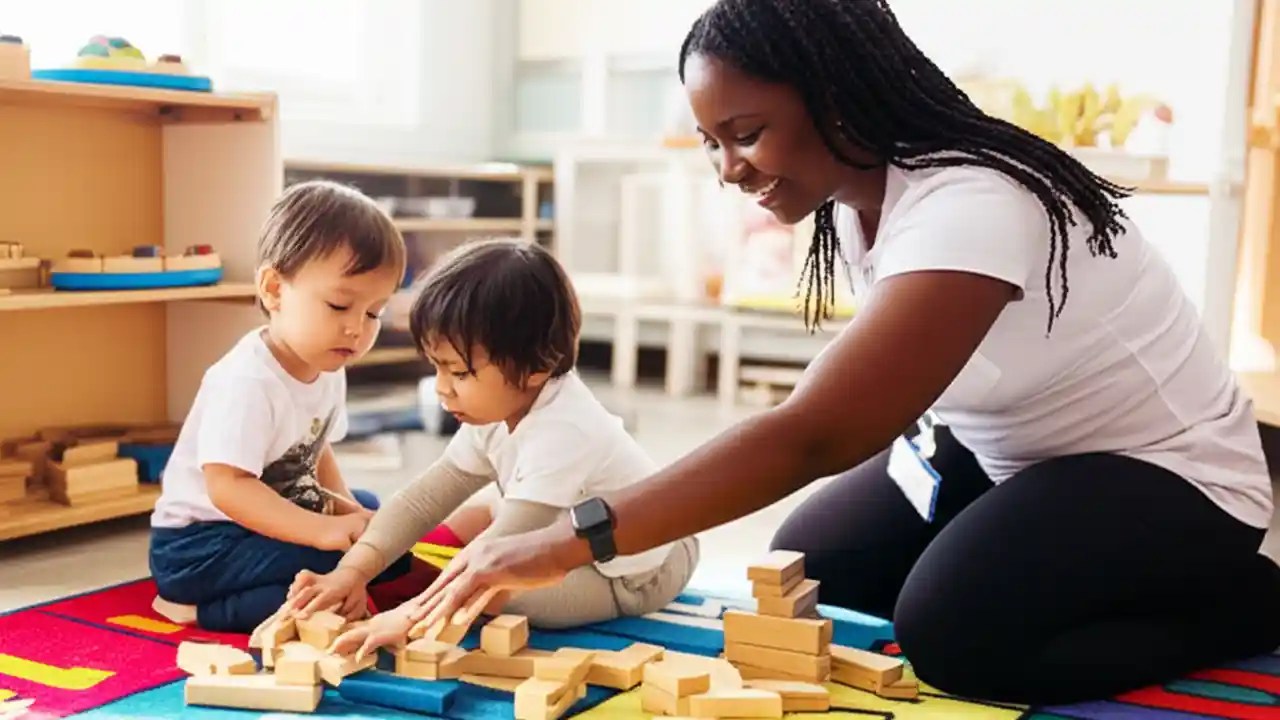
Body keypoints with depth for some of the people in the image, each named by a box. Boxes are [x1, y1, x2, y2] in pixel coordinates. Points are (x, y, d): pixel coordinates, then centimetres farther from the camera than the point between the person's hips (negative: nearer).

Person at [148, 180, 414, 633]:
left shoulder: (327, 371, 2)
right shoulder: (247, 382, -26)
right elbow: (228, 488, -31)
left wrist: (345, 509, -3)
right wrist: (325, 530, -34)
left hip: (271, 521, 10)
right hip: (199, 545, -10)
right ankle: (202, 609, -14)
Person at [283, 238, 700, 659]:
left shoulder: (560, 434, -36)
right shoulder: (498, 414, -9)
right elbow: (424, 499, -10)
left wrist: (412, 614, -45)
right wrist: (354, 569, -22)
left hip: (637, 575, -9)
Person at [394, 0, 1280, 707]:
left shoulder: (968, 207, -34)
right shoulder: (856, 199, -5)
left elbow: (812, 435, -44)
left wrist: (570, 543, -47)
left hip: (1166, 468, -9)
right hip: (1004, 449, 9)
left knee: (953, 635, -28)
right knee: (812, 562, 0)